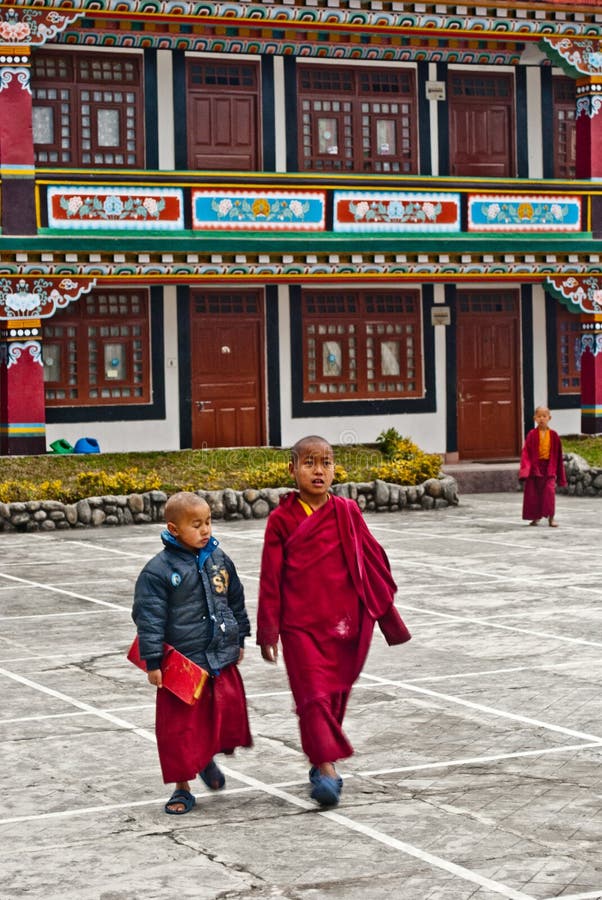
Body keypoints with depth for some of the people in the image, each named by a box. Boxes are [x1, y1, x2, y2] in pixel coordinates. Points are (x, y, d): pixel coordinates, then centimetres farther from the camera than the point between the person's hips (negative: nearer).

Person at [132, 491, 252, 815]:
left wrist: (239, 639, 20)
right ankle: (182, 788, 17)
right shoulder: (159, 570, -12)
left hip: (222, 660, 5)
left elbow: (235, 600, 18)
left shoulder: (218, 558, 5)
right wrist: (153, 662, -14)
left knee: (228, 715, 8)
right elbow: (148, 617, -12)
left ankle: (207, 759, 37)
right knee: (180, 727, 2)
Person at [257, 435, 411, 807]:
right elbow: (270, 579, 2)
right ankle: (327, 767, -10)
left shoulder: (347, 513, 2)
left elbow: (372, 561, 9)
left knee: (335, 694, 10)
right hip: (300, 625, -2)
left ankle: (322, 764, 24)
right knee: (313, 694, -9)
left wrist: (387, 612, 11)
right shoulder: (281, 519, -2)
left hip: (344, 622, 2)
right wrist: (268, 632, 2)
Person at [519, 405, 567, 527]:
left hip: (549, 468, 0)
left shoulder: (553, 435, 1)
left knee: (549, 490, -12)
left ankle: (551, 517, -6)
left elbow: (558, 454, 7)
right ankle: (536, 517, 19)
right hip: (534, 467, 0)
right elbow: (526, 453, -5)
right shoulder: (532, 435, -3)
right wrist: (525, 469, -17)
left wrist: (560, 476, 8)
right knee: (533, 492, 4)